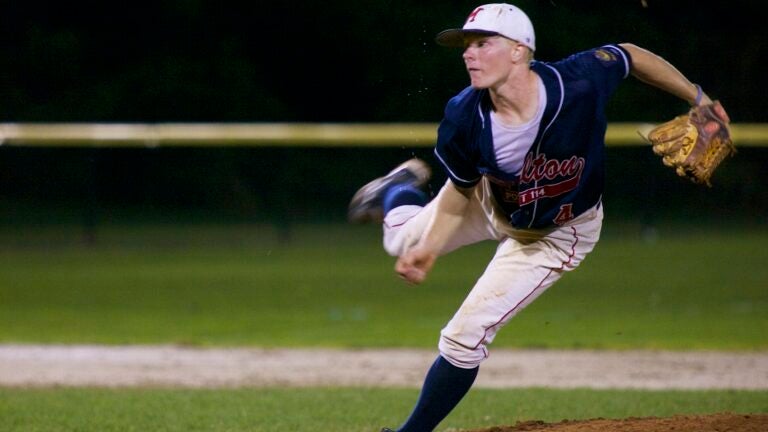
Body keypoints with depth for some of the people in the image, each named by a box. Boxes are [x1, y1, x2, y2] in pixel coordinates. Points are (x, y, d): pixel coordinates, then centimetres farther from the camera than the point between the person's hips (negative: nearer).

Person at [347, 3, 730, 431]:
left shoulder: (579, 82, -38)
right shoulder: (464, 119, -31)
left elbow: (631, 56, -16)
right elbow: (461, 190, -11)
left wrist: (698, 99, -11)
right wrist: (430, 248, -24)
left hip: (555, 235, -3)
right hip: (493, 202, 3)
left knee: (466, 336, -8)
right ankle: (403, 187, 56)